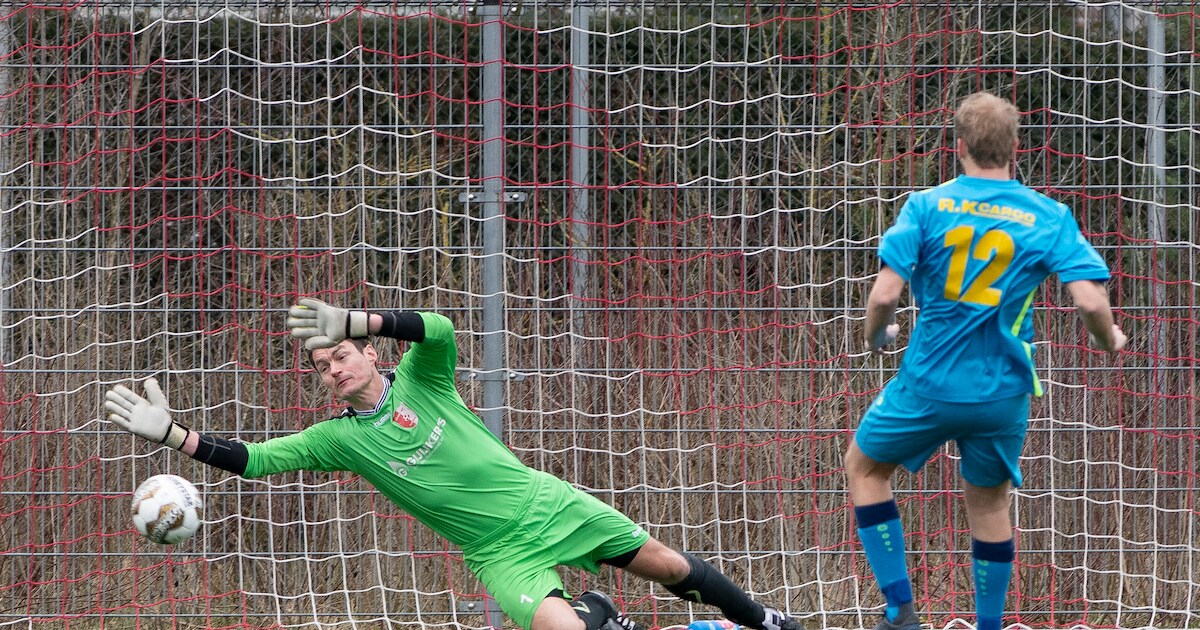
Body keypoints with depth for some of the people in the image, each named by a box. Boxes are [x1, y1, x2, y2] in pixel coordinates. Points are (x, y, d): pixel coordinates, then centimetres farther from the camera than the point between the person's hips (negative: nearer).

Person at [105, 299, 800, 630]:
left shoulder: (420, 380, -7)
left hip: (548, 506, 0)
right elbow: (255, 459, -6)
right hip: (501, 554, 0)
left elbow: (438, 329, -29)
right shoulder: (338, 438, -3)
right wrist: (172, 434, -16)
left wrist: (351, 321, -40)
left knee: (667, 565, 7)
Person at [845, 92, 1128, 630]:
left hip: (929, 384, -2)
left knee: (864, 466, 21)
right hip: (1004, 393, 2)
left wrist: (874, 336, 8)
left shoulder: (927, 207, -8)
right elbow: (1090, 301, -14)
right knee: (989, 503, 23)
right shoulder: (1048, 218, -5)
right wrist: (1109, 340, 8)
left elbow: (885, 295, -14)